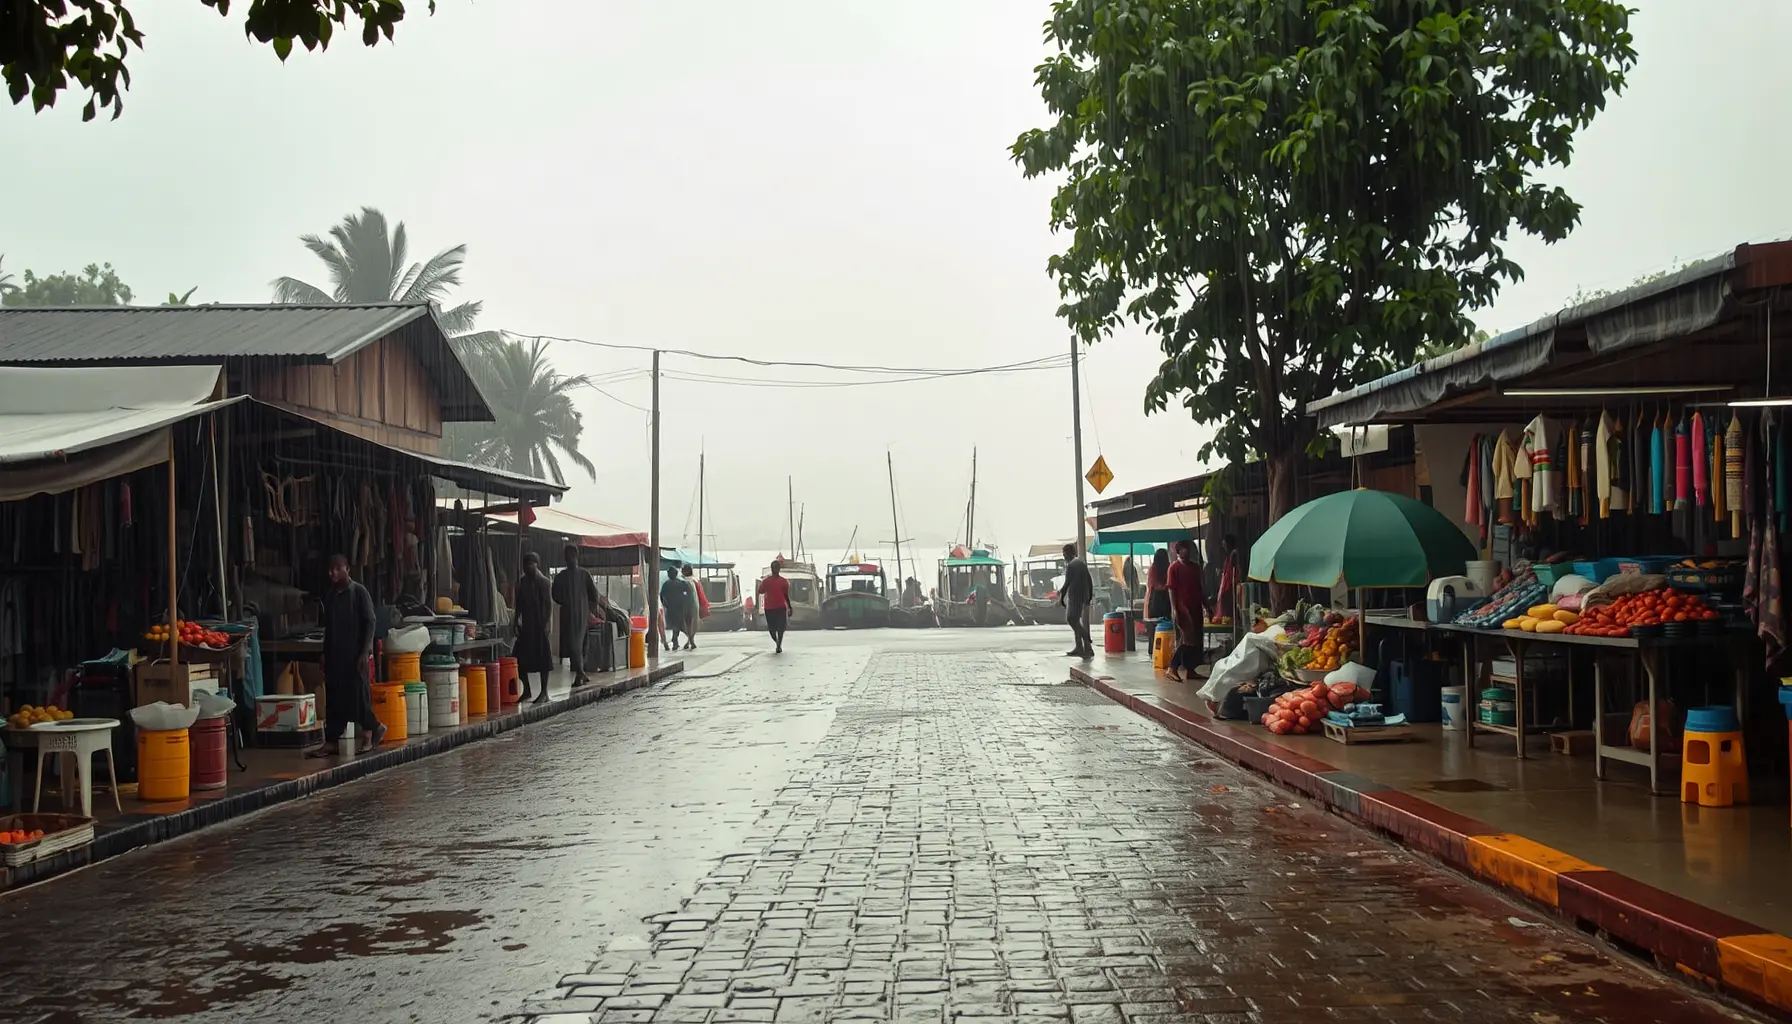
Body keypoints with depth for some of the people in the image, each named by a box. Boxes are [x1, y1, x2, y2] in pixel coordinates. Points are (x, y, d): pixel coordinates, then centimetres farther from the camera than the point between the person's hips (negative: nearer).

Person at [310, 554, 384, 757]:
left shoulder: (359, 592, -7)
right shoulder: (329, 595, 11)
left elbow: (369, 623, -10)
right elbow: (328, 626, 17)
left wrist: (365, 652, -16)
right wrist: (325, 654, 13)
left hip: (355, 654, -6)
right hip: (335, 654, 6)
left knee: (358, 694, -3)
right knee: (334, 698, 3)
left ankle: (374, 729, 18)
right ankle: (331, 742, 3)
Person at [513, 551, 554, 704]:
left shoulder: (544, 582, -4)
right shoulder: (521, 583, 9)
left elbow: (549, 605, -7)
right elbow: (518, 605, 13)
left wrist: (547, 623, -14)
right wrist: (517, 623, 7)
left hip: (540, 624, -5)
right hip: (526, 624, 5)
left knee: (542, 657, -3)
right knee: (522, 657, 3)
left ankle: (544, 692, 2)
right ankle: (526, 690, 16)